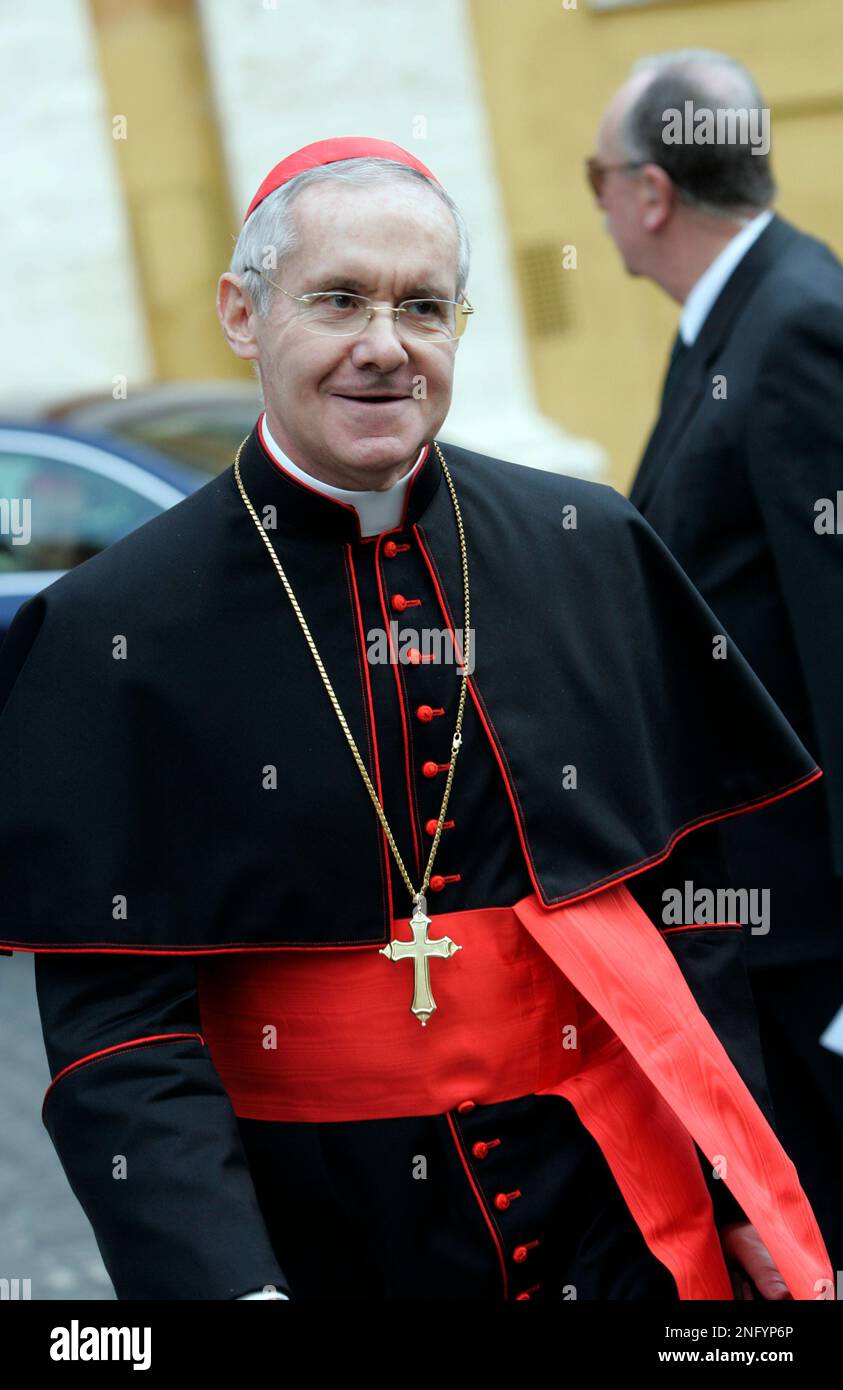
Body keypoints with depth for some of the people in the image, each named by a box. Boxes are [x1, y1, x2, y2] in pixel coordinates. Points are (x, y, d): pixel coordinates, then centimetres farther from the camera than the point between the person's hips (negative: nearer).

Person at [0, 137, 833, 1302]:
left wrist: (748, 1190, 3)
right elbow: (118, 1031, -12)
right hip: (326, 1236, -2)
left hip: (622, 1203, 2)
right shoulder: (117, 630, -10)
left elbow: (685, 898, 6)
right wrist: (223, 1280, -25)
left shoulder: (592, 550, 0)